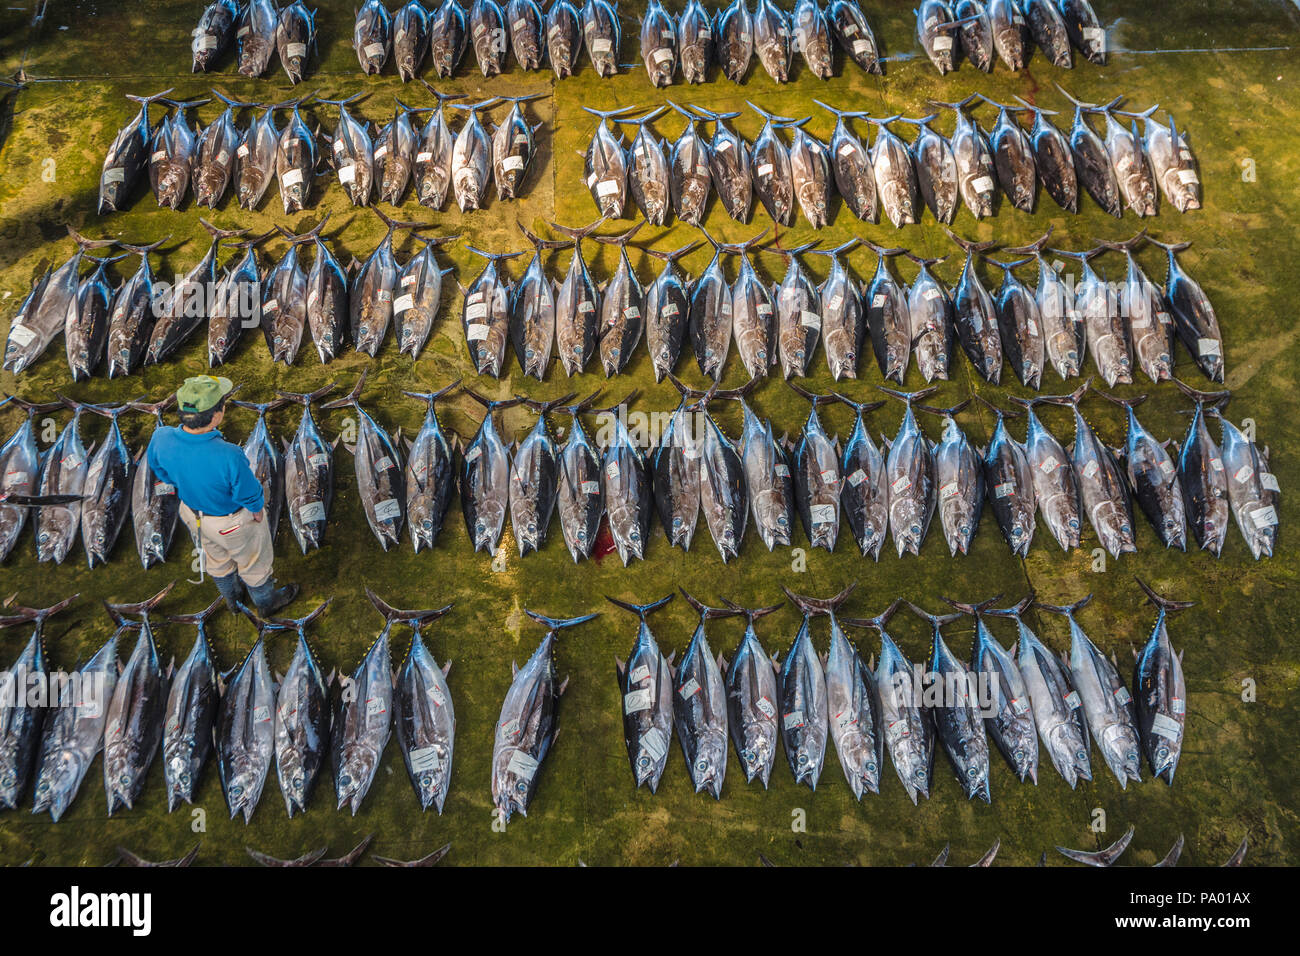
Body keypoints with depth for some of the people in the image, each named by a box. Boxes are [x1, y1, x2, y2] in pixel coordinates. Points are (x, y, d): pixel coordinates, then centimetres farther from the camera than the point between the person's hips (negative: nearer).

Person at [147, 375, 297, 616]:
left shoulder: (161, 438, -28)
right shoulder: (229, 457, -44)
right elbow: (249, 494, -26)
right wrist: (258, 511, -4)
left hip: (192, 512, 5)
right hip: (234, 520, -5)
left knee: (216, 557, 34)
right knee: (253, 561, 27)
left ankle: (231, 596, 63)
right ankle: (266, 602, 55)